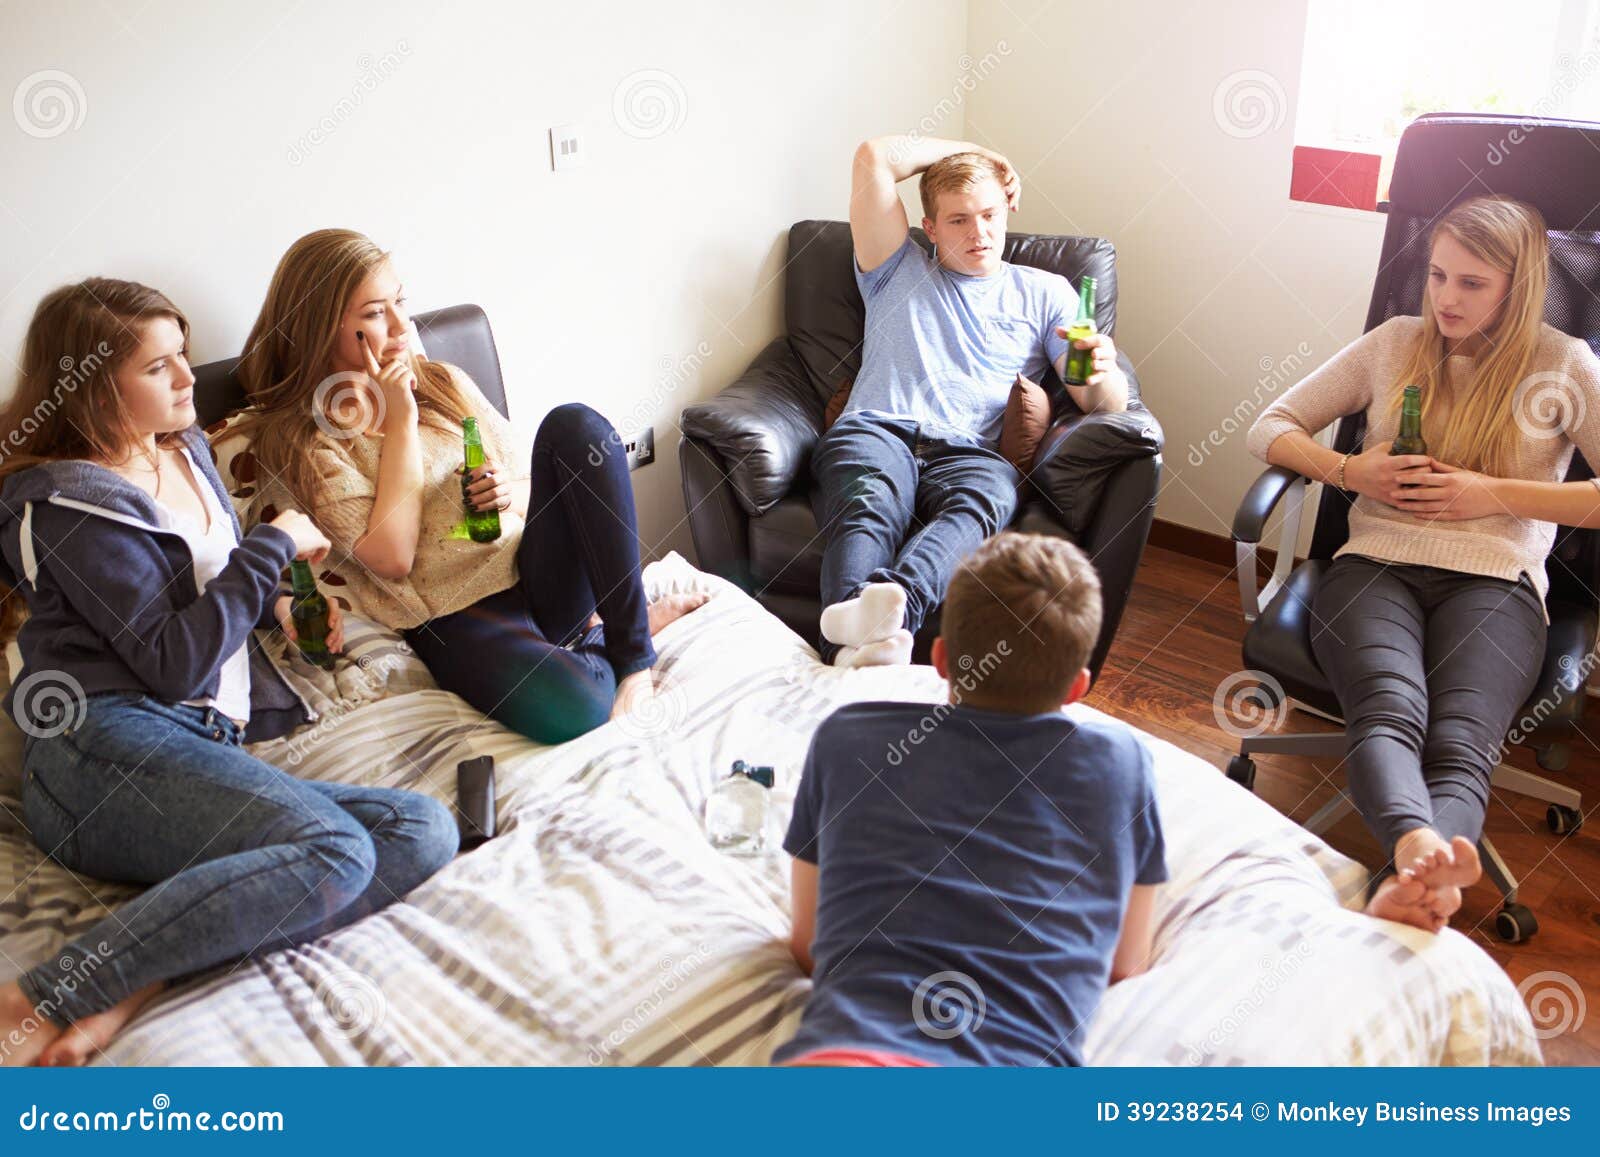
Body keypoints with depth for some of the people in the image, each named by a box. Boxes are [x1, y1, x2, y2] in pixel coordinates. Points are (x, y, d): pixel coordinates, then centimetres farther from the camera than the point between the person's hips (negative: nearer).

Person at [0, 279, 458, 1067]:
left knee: (425, 831, -16)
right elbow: (173, 663, -10)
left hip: (206, 757, 8)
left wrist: (278, 607, 15)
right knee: (335, 849, -33)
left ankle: (150, 972, -25)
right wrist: (273, 548, -4)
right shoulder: (67, 503, -2)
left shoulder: (186, 450, 22)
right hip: (106, 750, -8)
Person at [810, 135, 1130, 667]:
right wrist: (972, 150, 31)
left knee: (980, 501, -38)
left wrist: (1103, 374, -10)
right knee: (870, 506, -37)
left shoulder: (1045, 292, 27)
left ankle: (894, 600, -66)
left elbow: (1106, 402, 16)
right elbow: (876, 157, 20)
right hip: (877, 430, 0)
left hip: (969, 452, 0)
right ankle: (852, 648, -63)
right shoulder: (899, 273, 29)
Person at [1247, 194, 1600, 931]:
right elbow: (1269, 430, 19)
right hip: (1375, 564, 1)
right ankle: (1422, 850, -59)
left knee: (1460, 741, -33)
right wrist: (1351, 471, 0)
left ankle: (1407, 889, -58)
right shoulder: (1394, 344, 20)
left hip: (1495, 580, -1)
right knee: (1390, 711, -34)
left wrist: (1493, 493, -3)